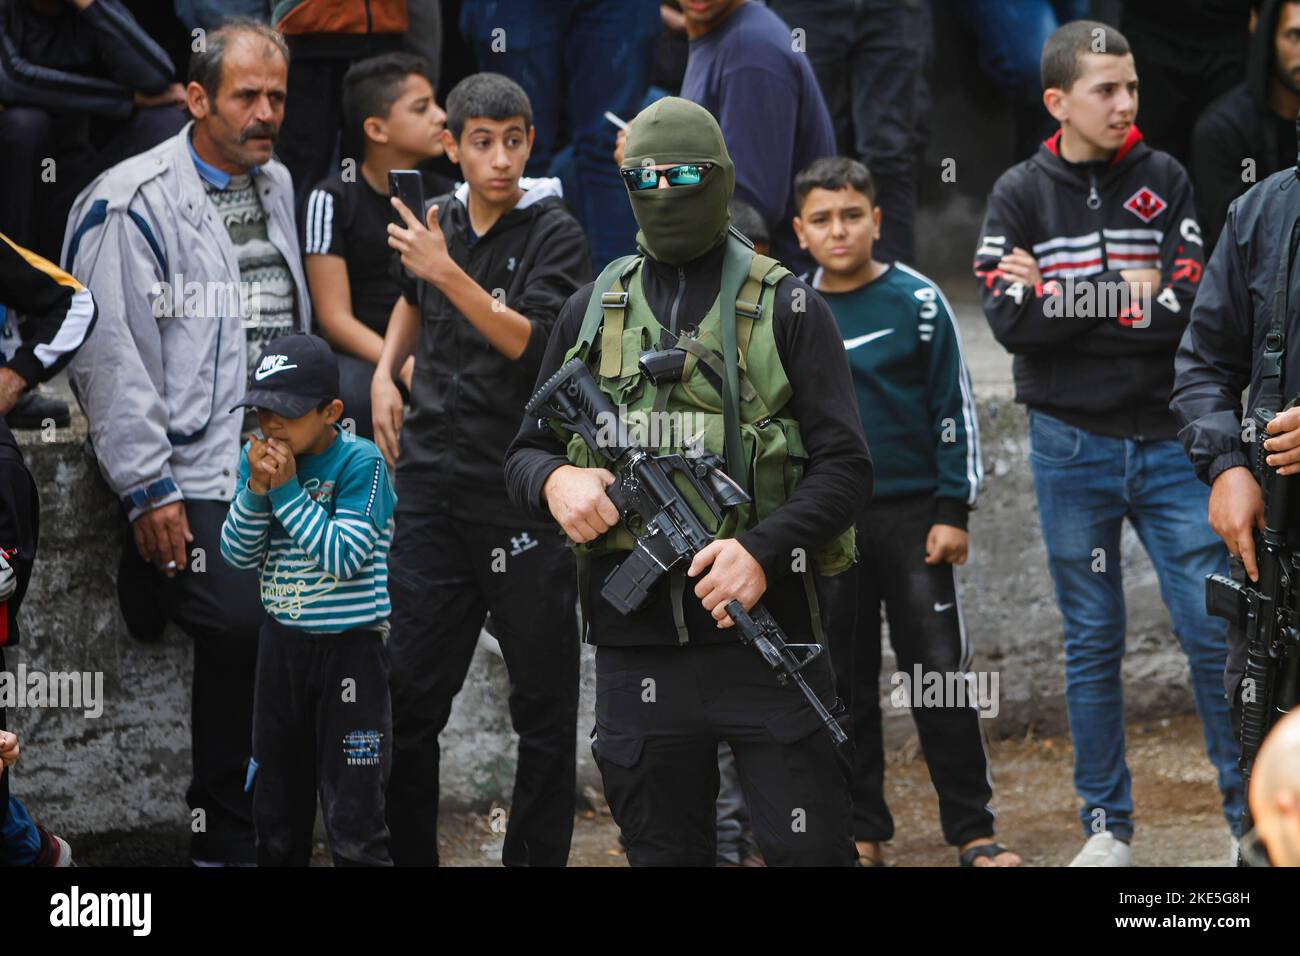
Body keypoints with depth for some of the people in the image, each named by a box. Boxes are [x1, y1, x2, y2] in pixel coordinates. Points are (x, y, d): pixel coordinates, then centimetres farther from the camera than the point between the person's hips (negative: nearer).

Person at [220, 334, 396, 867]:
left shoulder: (361, 463, -16)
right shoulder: (257, 457, 0)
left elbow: (343, 558, -23)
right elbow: (237, 556, -2)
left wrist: (287, 489, -23)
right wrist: (257, 489, -17)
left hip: (350, 649, -6)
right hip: (282, 643, 6)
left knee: (355, 823, -7)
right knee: (276, 809, 15)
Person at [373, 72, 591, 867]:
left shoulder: (555, 234, -5)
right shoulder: (436, 223, 10)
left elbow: (536, 345, -19)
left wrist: (450, 274, -24)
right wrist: (386, 370, 18)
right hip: (434, 489, 4)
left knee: (545, 703, 0)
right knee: (412, 694, 4)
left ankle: (536, 856, 8)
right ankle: (409, 854, 11)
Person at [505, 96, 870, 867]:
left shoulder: (787, 309, 2)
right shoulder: (593, 311, 13)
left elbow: (845, 468, -4)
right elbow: (527, 451, 17)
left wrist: (764, 550, -20)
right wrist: (553, 480, -7)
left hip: (764, 631, -3)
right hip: (636, 641, 4)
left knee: (810, 850, -6)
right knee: (664, 852, 10)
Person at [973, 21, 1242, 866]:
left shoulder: (1166, 181, 2)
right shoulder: (1022, 194, 2)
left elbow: (1189, 307, -9)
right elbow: (1008, 317, -11)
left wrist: (1064, 300, -13)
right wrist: (1123, 295, -12)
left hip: (1166, 439, 0)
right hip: (1071, 446, 0)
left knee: (1216, 630, -3)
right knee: (1093, 643, 7)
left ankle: (1253, 816, 6)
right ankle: (1106, 825, 15)